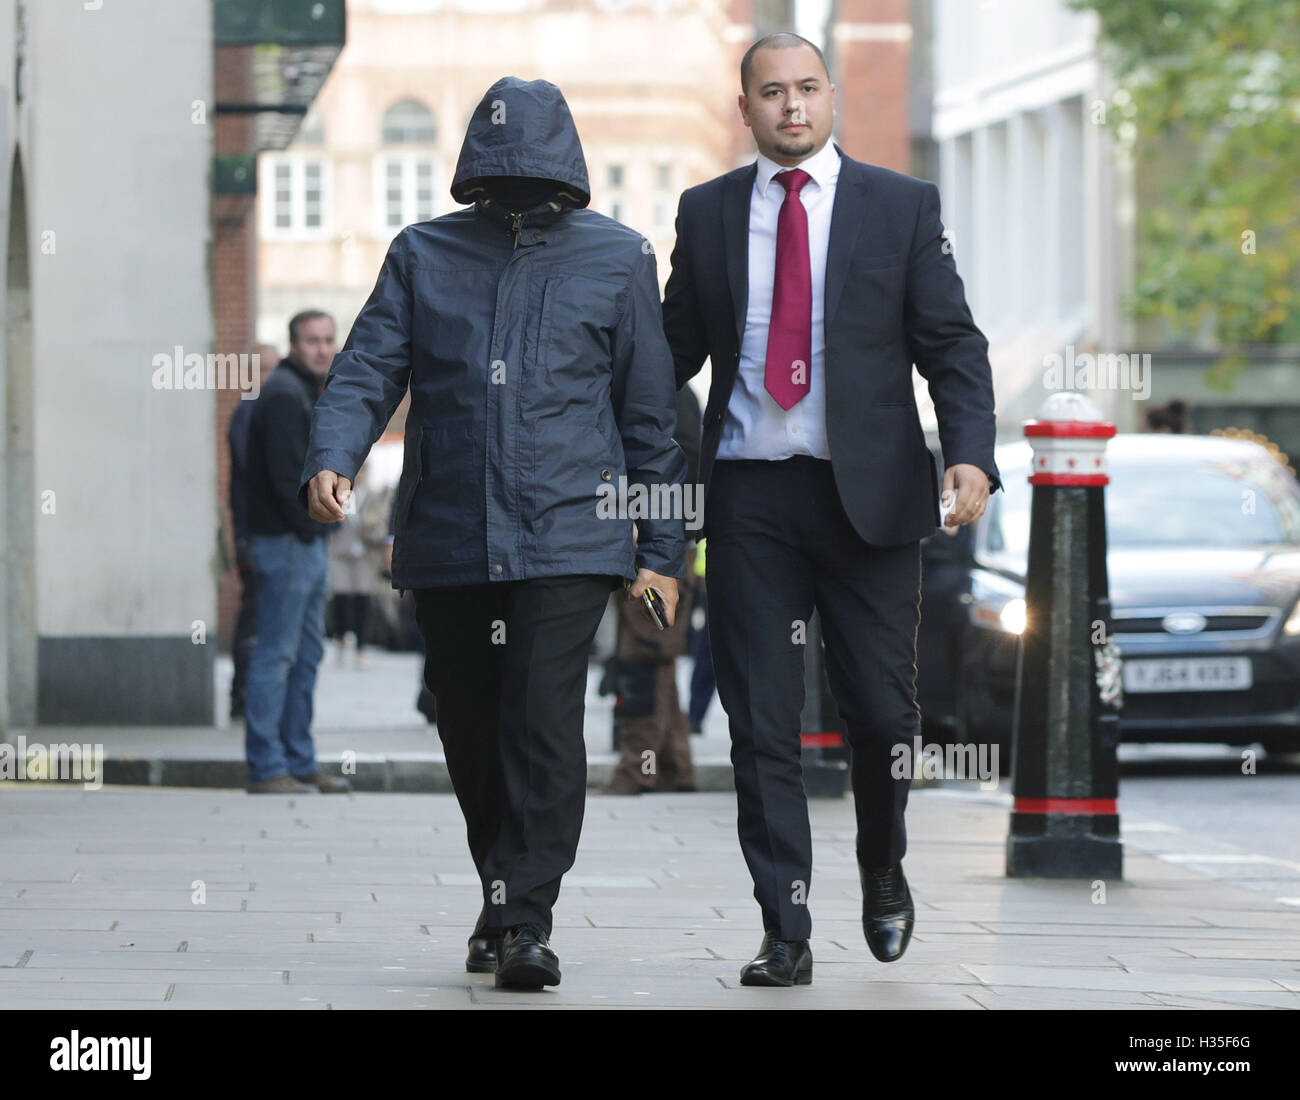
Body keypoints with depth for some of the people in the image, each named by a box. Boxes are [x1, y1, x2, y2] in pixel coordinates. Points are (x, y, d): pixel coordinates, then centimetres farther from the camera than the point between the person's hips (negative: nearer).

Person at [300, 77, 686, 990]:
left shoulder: (617, 258, 6)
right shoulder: (424, 255, 9)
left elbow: (651, 411, 8)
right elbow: (369, 369, 4)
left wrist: (662, 548, 6)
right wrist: (332, 459, -17)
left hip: (568, 537, -3)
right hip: (447, 537, 3)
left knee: (544, 721, -15)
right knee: (471, 731, 10)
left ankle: (524, 918, -12)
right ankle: (504, 900, 28)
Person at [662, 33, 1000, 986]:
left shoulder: (903, 207, 5)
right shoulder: (707, 213, 10)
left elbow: (952, 343, 1)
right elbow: (675, 347, 15)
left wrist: (971, 454, -14)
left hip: (866, 489, -1)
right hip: (750, 494, 1)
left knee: (882, 708, 2)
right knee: (762, 722, -1)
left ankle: (885, 876, 31)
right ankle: (787, 935, 4)